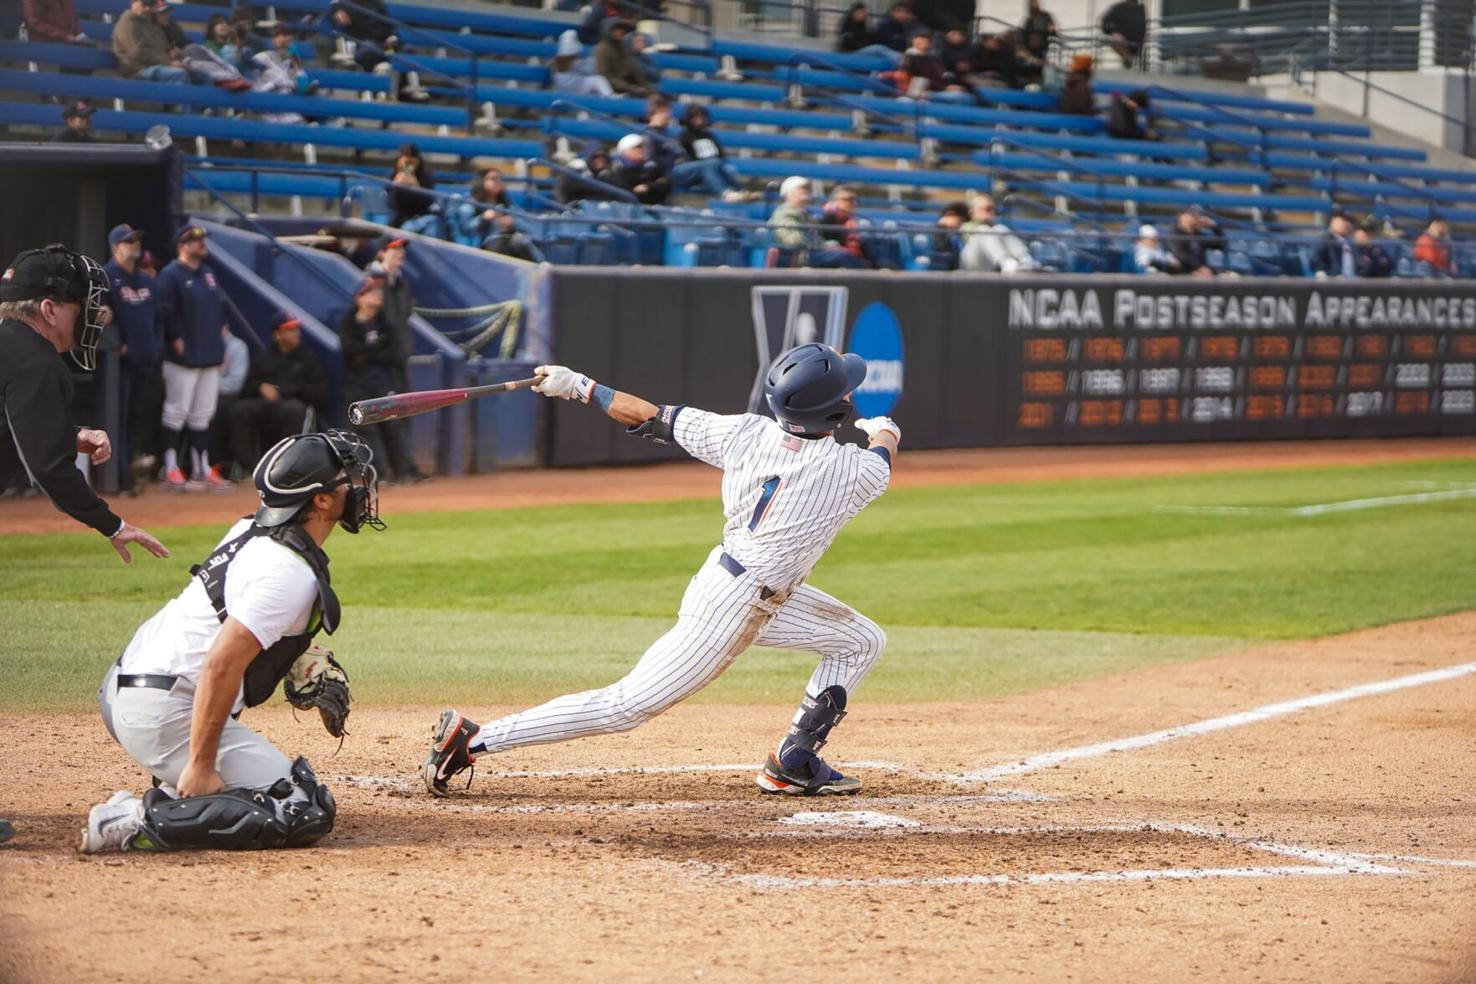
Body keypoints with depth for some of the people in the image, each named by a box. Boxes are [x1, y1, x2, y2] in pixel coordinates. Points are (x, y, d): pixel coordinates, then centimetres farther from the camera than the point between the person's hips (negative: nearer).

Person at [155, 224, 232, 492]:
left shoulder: (208, 275, 16)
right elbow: (165, 312, -16)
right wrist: (177, 341, -17)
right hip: (183, 357, -8)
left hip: (210, 357, 8)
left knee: (202, 415, 10)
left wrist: (218, 343, 13)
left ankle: (202, 469, 15)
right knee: (177, 412, -4)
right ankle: (171, 470, 0)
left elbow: (220, 306, 22)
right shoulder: (170, 275, -10)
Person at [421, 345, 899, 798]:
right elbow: (883, 458, 5)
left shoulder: (746, 434, -8)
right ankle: (472, 739, -1)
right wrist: (884, 429, 29)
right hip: (731, 608, -8)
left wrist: (581, 386, 11)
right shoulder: (851, 471, -21)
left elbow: (655, 418, -1)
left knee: (862, 642, 17)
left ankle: (794, 764, 19)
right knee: (624, 707, -3)